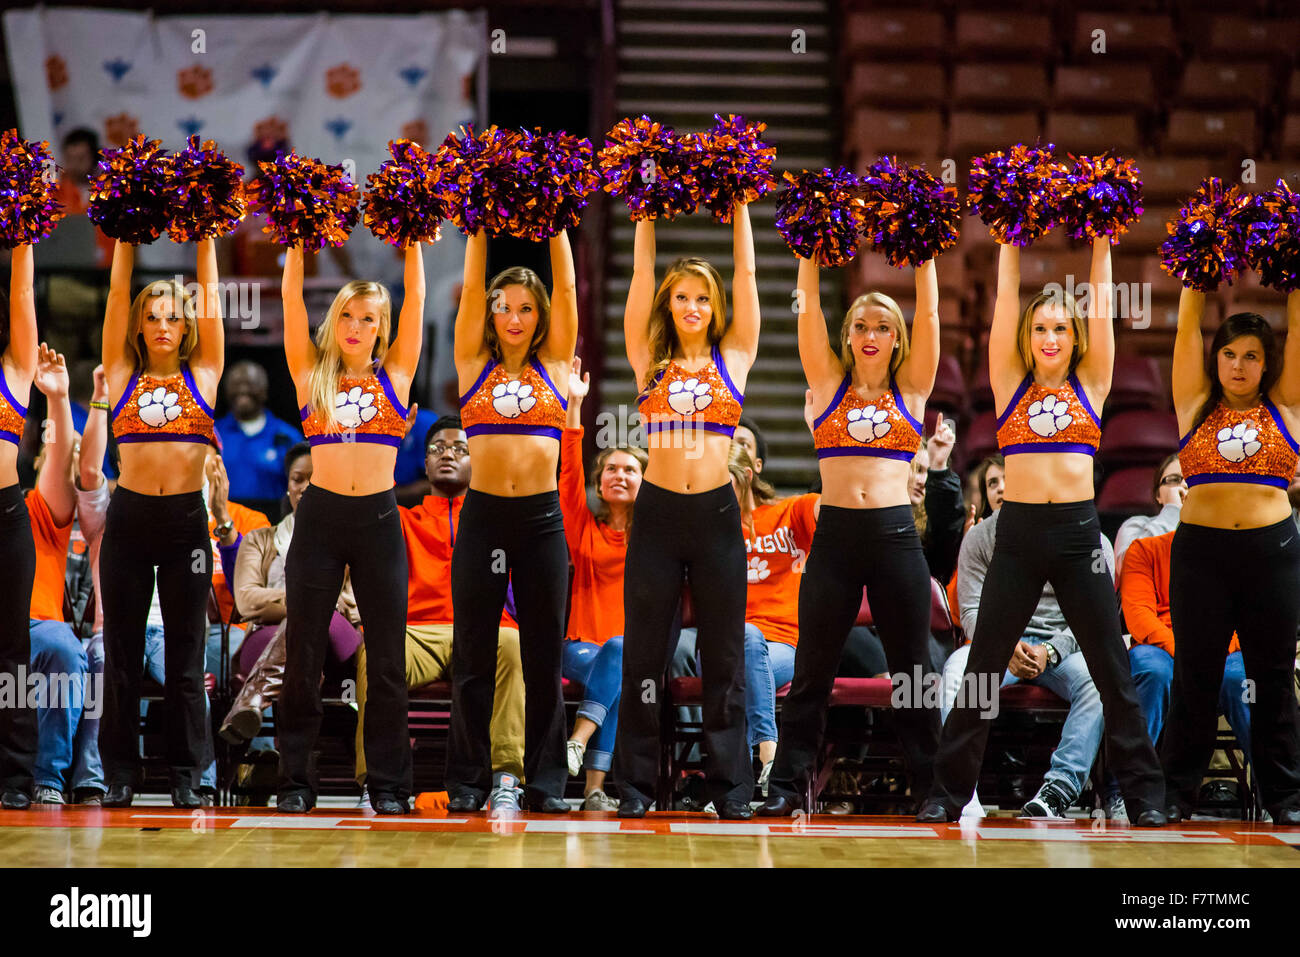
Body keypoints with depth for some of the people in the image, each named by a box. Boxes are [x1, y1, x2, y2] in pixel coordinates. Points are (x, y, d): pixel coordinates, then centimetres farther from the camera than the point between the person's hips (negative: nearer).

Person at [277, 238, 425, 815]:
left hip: (378, 518, 0)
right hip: (320, 517, 0)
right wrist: (297, 245, 1)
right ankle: (295, 781, 10)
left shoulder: (394, 376, 8)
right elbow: (292, 301, 4)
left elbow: (415, 300, 5)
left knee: (386, 658, 2)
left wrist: (412, 242, 3)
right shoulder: (312, 376, 8)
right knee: (303, 655, 3)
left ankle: (389, 784, 9)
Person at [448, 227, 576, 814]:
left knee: (544, 656, 4)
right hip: (483, 516, 0)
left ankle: (545, 782, 9)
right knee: (473, 655, 3)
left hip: (542, 517, 0)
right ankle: (468, 781, 10)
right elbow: (471, 287, 3)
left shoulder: (554, 365, 8)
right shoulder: (475, 364, 7)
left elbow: (566, 287, 4)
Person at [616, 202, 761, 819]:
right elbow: (641, 274, 7)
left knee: (724, 654, 4)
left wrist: (740, 205, 10)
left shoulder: (733, 358, 8)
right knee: (644, 652, 3)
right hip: (657, 511, 0)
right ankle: (636, 785, 9)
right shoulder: (649, 361, 8)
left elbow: (746, 272, 7)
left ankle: (730, 788, 9)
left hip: (716, 512, 0)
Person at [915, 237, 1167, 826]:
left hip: (1079, 533, 0)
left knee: (1112, 671, 3)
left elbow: (1100, 304, 7)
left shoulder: (1090, 385, 10)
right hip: (1019, 532, 0)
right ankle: (948, 792, 9)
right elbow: (1005, 298, 7)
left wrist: (1101, 243, 9)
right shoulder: (1011, 384, 9)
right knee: (982, 669, 2)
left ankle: (1145, 795, 9)